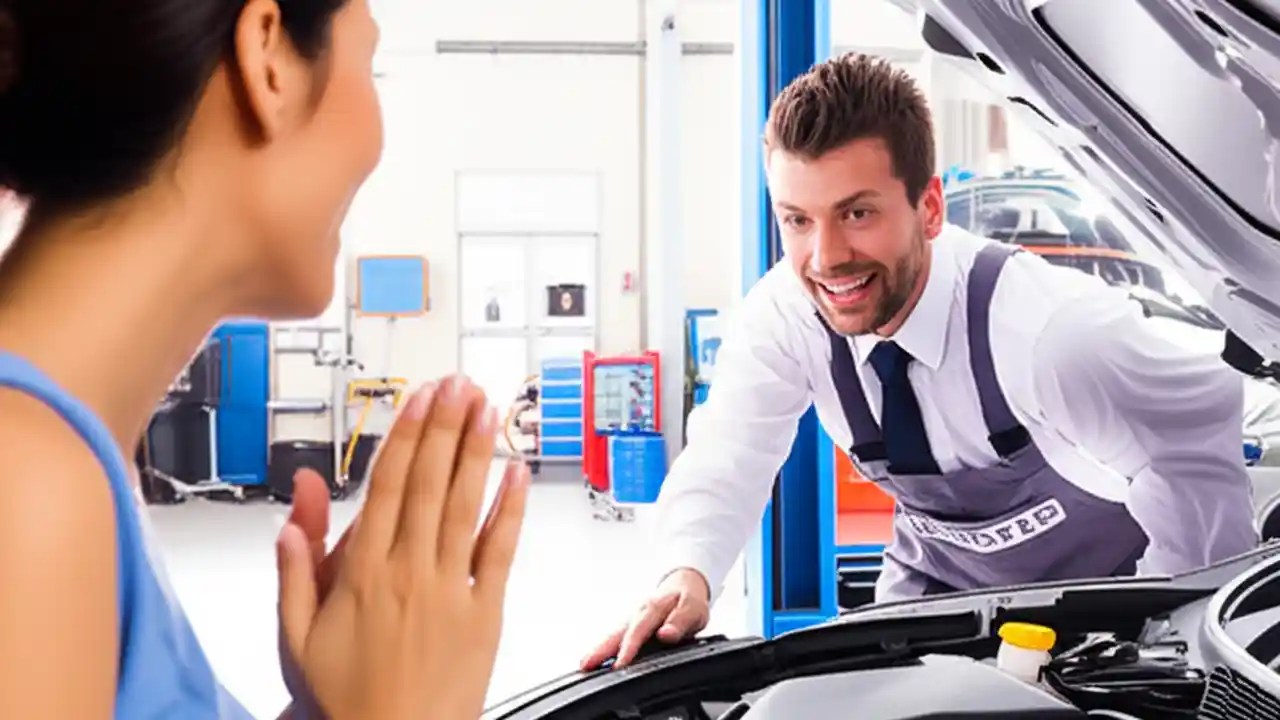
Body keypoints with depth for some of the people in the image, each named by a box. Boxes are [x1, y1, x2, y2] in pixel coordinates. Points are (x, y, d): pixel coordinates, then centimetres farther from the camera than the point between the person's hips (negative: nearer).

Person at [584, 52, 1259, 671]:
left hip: (1104, 583, -3)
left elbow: (1205, 421, -23)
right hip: (939, 582, 3)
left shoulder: (1049, 323, -35)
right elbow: (726, 459, -22)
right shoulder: (782, 313, -23)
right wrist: (686, 577, -43)